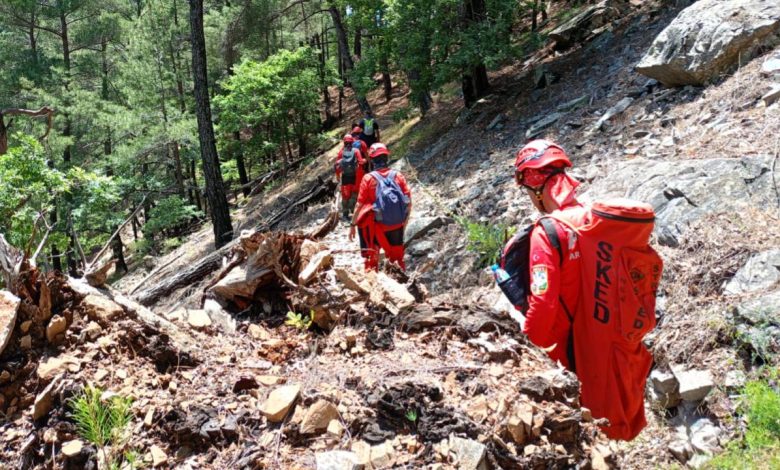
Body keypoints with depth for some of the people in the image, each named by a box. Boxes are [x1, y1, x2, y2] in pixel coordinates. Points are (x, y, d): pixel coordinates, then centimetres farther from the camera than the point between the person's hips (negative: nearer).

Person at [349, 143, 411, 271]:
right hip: (397, 225, 3)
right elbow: (408, 201, -3)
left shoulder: (368, 178, -9)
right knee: (397, 256, 20)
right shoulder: (398, 175, -3)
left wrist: (353, 225, -1)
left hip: (379, 226, -2)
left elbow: (360, 204, -9)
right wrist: (405, 219, 11)